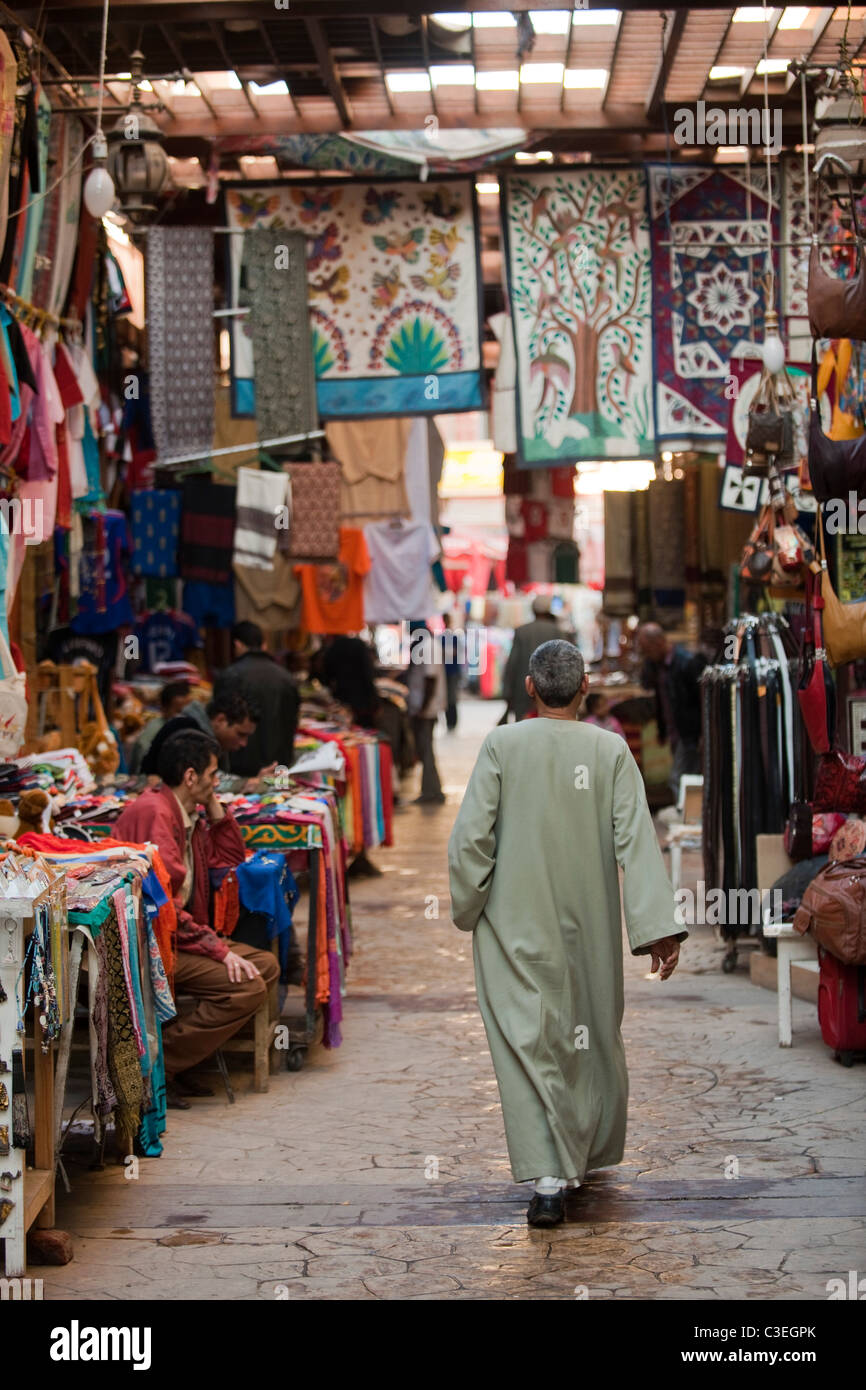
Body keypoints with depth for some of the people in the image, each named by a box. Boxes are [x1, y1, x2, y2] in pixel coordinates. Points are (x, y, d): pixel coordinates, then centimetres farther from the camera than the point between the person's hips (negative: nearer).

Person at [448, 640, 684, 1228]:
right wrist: (658, 926, -14)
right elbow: (636, 838, -12)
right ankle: (590, 1153, 37)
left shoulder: (502, 744, -9)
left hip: (517, 926, -2)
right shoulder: (610, 750, -6)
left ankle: (549, 1176, -11)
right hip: (589, 926, 2)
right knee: (592, 1035, 20)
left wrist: (466, 908, 6)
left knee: (528, 1042, -1)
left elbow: (470, 839, -9)